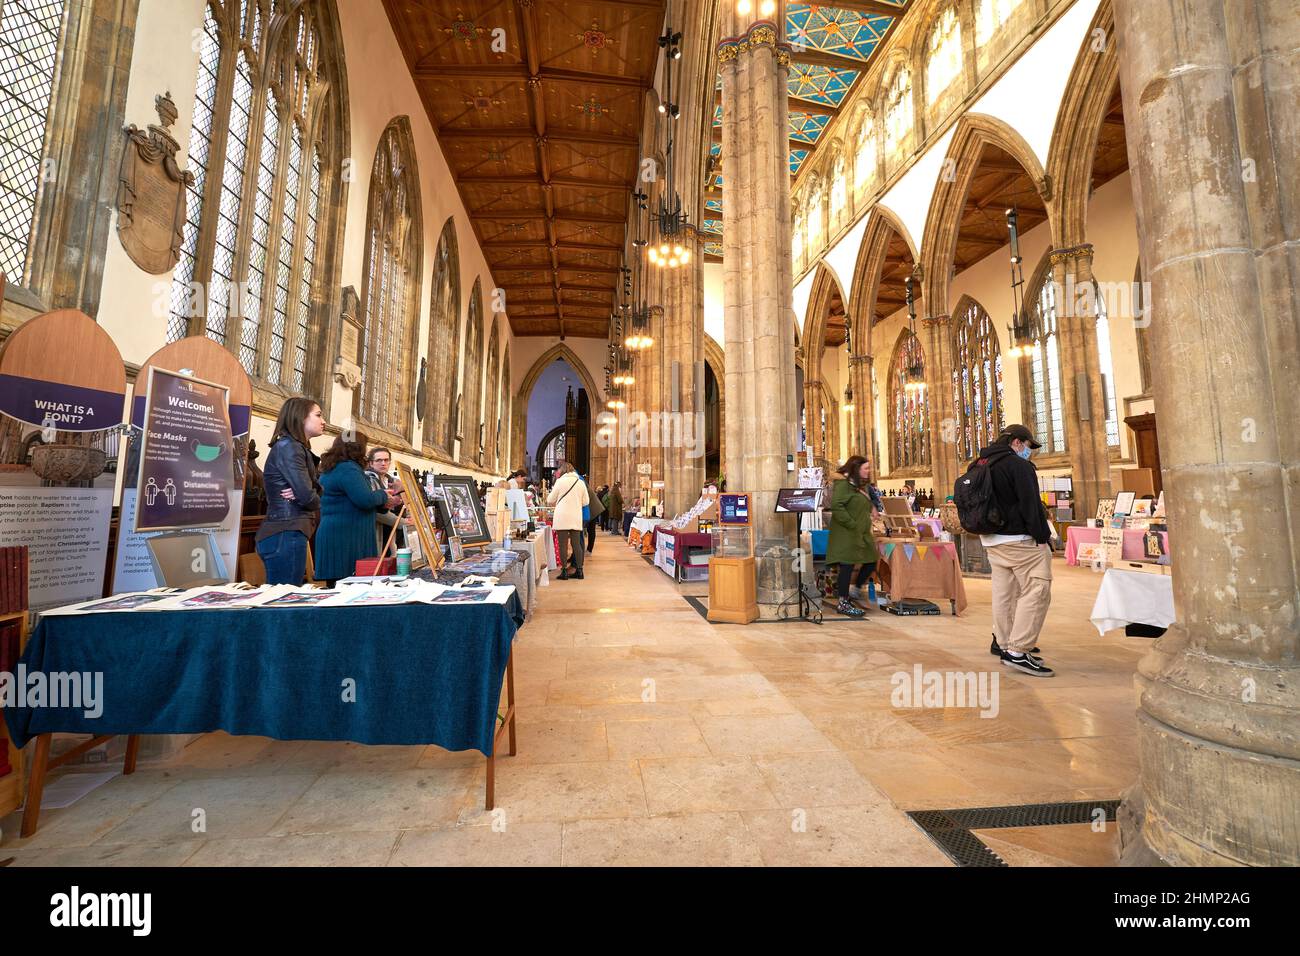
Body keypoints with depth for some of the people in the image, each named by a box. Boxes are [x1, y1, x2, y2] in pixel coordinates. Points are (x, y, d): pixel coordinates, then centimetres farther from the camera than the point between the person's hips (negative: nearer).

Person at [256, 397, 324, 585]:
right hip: (286, 535, -10)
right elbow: (308, 497, -19)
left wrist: (302, 495, -9)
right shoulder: (288, 447, -12)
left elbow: (316, 490, 12)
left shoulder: (298, 448, 19)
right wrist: (314, 502, 4)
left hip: (285, 533, 10)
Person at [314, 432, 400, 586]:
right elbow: (366, 499, -23)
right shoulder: (348, 469, -14)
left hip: (332, 537, 10)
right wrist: (382, 495, -2)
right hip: (346, 540, -10)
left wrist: (384, 502, 23)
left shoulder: (330, 470, 19)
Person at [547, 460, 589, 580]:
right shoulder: (581, 482, 7)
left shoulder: (560, 481, -3)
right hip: (576, 518, 4)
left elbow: (550, 500, 2)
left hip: (562, 518, -4)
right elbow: (586, 501, 10)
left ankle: (564, 571, 4)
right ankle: (579, 571, 12)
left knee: (563, 544, 2)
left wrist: (555, 504, 24)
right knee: (576, 544, 9)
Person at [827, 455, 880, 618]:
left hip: (862, 533, 10)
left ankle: (856, 589, 32)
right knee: (847, 565, -5)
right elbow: (836, 506, -25)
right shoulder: (843, 484, -13)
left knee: (871, 561, 11)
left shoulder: (863, 486, 18)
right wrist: (851, 524, -22)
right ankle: (843, 603, 4)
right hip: (847, 533, -10)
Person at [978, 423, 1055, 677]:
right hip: (1019, 540, -9)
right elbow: (1031, 504, -15)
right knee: (1037, 590, -8)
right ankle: (1018, 651, -12)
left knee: (1004, 592, 14)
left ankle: (1003, 643, 21)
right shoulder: (1018, 465, -11)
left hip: (991, 540, 9)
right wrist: (1043, 537, -10)